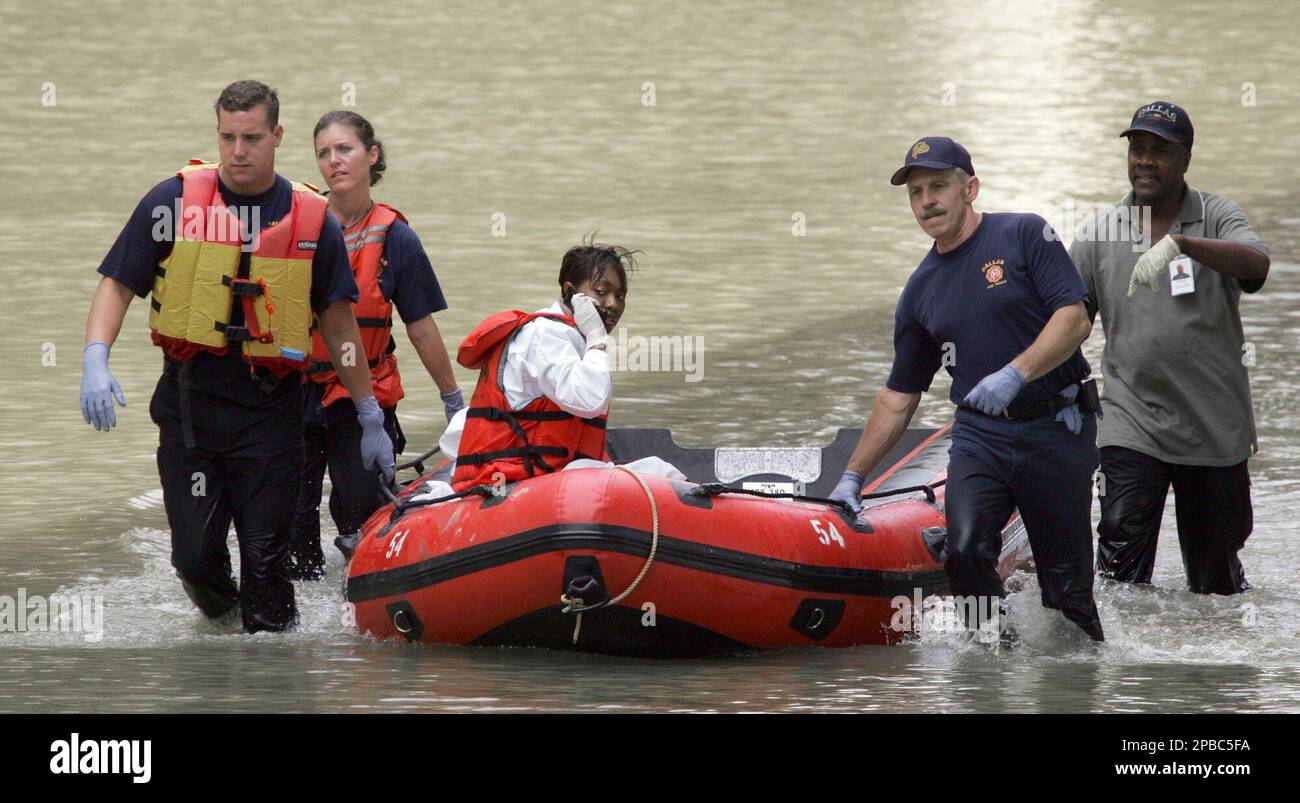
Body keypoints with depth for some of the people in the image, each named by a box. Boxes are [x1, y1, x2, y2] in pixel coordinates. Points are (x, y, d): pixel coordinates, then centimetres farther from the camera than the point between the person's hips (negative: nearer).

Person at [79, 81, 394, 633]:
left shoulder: (312, 220, 3)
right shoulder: (174, 202, 0)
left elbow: (338, 324, 11)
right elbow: (117, 284, 2)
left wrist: (371, 417, 13)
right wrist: (95, 361, -14)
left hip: (271, 412, 0)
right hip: (188, 405, 0)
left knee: (266, 562, -5)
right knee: (196, 556, 3)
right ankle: (223, 618, 33)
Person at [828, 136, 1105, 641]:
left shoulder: (1023, 236, -1)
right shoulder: (921, 289, 14)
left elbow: (1075, 319, -11)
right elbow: (899, 396, 19)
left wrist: (1015, 374, -24)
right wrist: (853, 477, 16)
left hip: (1055, 431, -3)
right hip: (979, 434, 3)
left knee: (1066, 582, -1)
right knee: (965, 551, -21)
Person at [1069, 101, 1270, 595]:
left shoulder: (1217, 219, 0)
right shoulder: (1098, 235, 5)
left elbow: (1256, 264, -22)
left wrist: (1180, 243, -37)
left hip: (1216, 427, 0)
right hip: (1132, 426, 0)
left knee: (1217, 577, 10)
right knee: (1122, 559, -16)